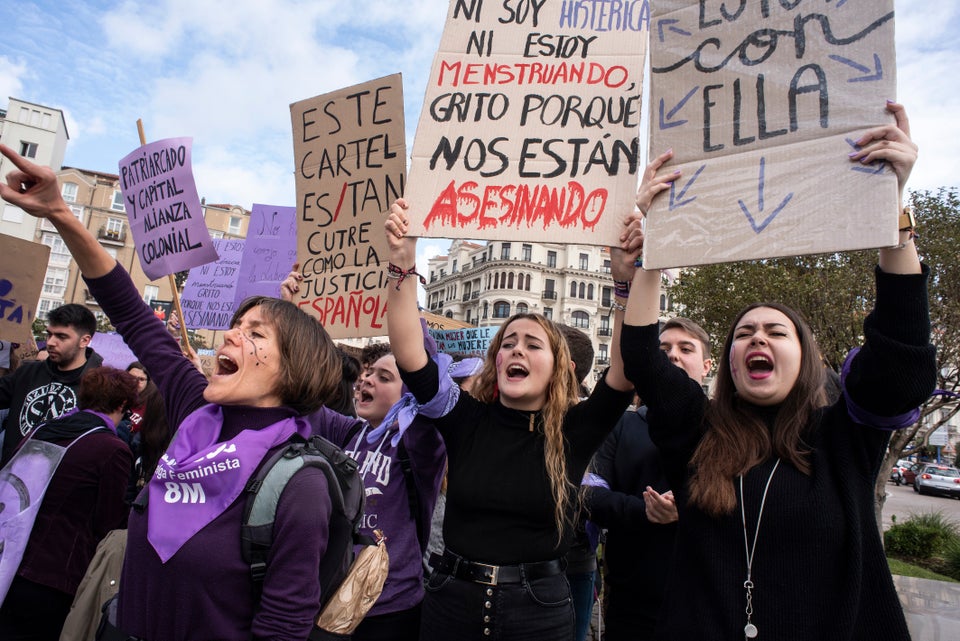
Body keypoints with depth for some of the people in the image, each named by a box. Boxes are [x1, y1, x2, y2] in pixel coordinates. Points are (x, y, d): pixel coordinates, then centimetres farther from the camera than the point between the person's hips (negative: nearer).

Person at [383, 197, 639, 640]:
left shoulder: (573, 432, -5)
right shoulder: (466, 420, -3)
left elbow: (628, 367, -18)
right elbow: (408, 351, -13)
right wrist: (403, 260, -23)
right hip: (451, 601, 2)